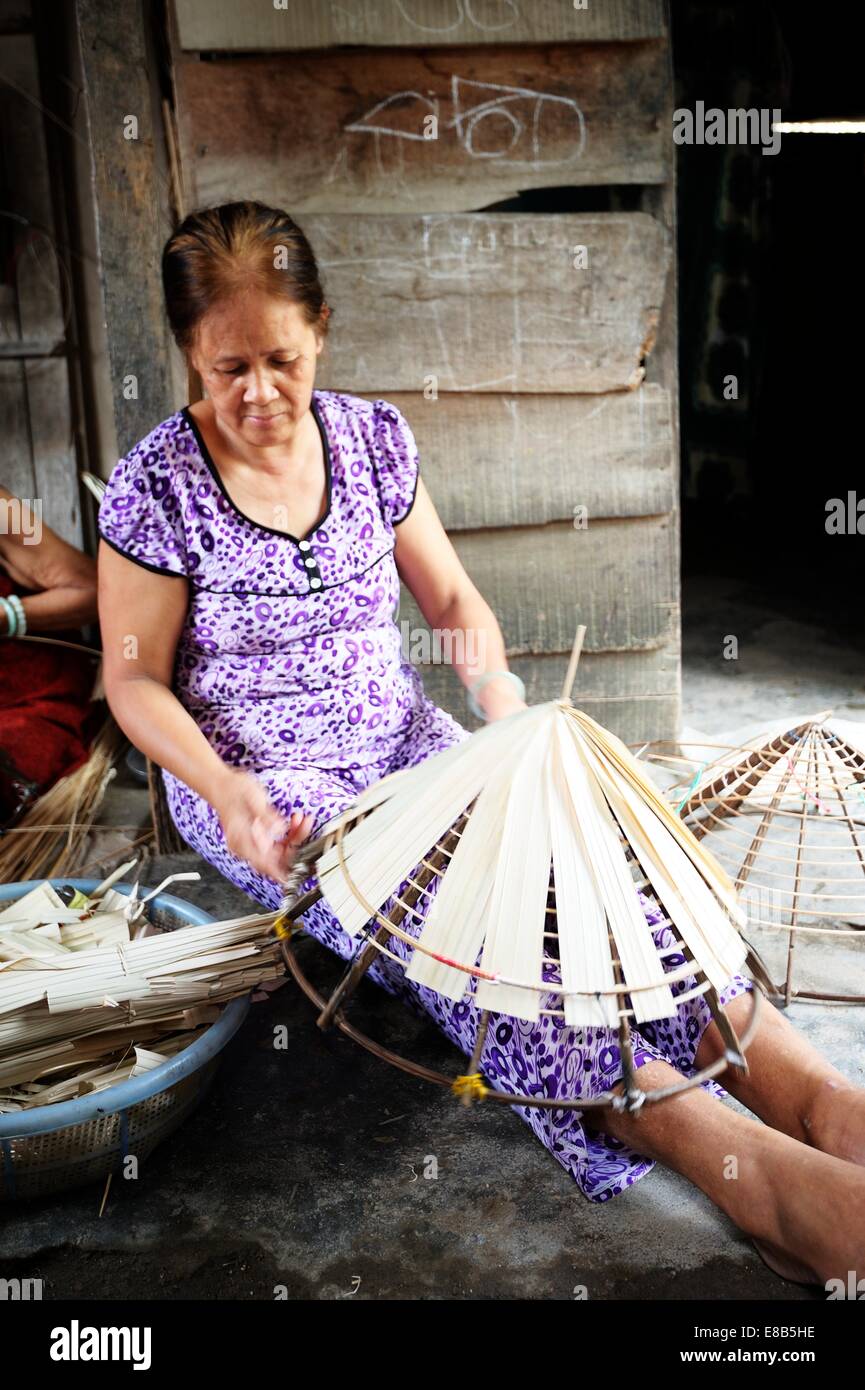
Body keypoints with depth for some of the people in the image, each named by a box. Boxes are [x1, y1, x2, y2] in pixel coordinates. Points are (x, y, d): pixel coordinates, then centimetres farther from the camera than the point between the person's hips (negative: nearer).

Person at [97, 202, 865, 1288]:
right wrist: (223, 790, -21)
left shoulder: (374, 438, 2)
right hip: (260, 784, -4)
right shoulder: (158, 486, -9)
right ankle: (750, 1165, -43)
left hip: (404, 741, 4)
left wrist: (505, 704, -9)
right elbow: (136, 679, -4)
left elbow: (452, 598, 9)